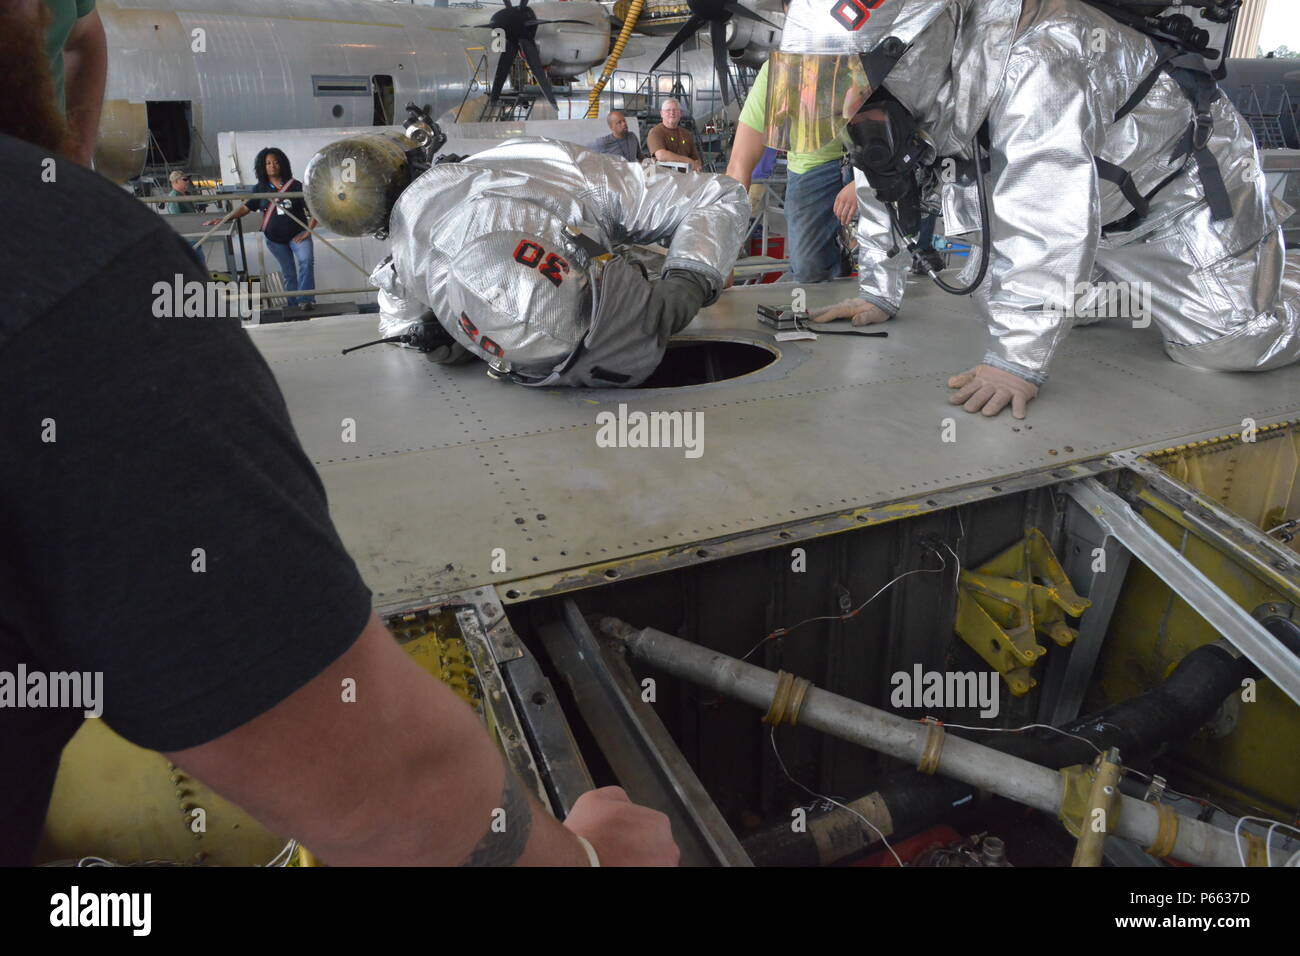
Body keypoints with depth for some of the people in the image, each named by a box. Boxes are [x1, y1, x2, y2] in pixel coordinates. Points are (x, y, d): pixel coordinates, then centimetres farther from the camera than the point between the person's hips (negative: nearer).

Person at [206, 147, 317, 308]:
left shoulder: (295, 186, -6)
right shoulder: (260, 189, 4)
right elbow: (246, 208, 9)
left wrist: (308, 231, -14)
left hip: (297, 234, -3)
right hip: (275, 239, 3)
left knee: (306, 260, -29)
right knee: (289, 273, 7)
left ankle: (305, 301, -31)